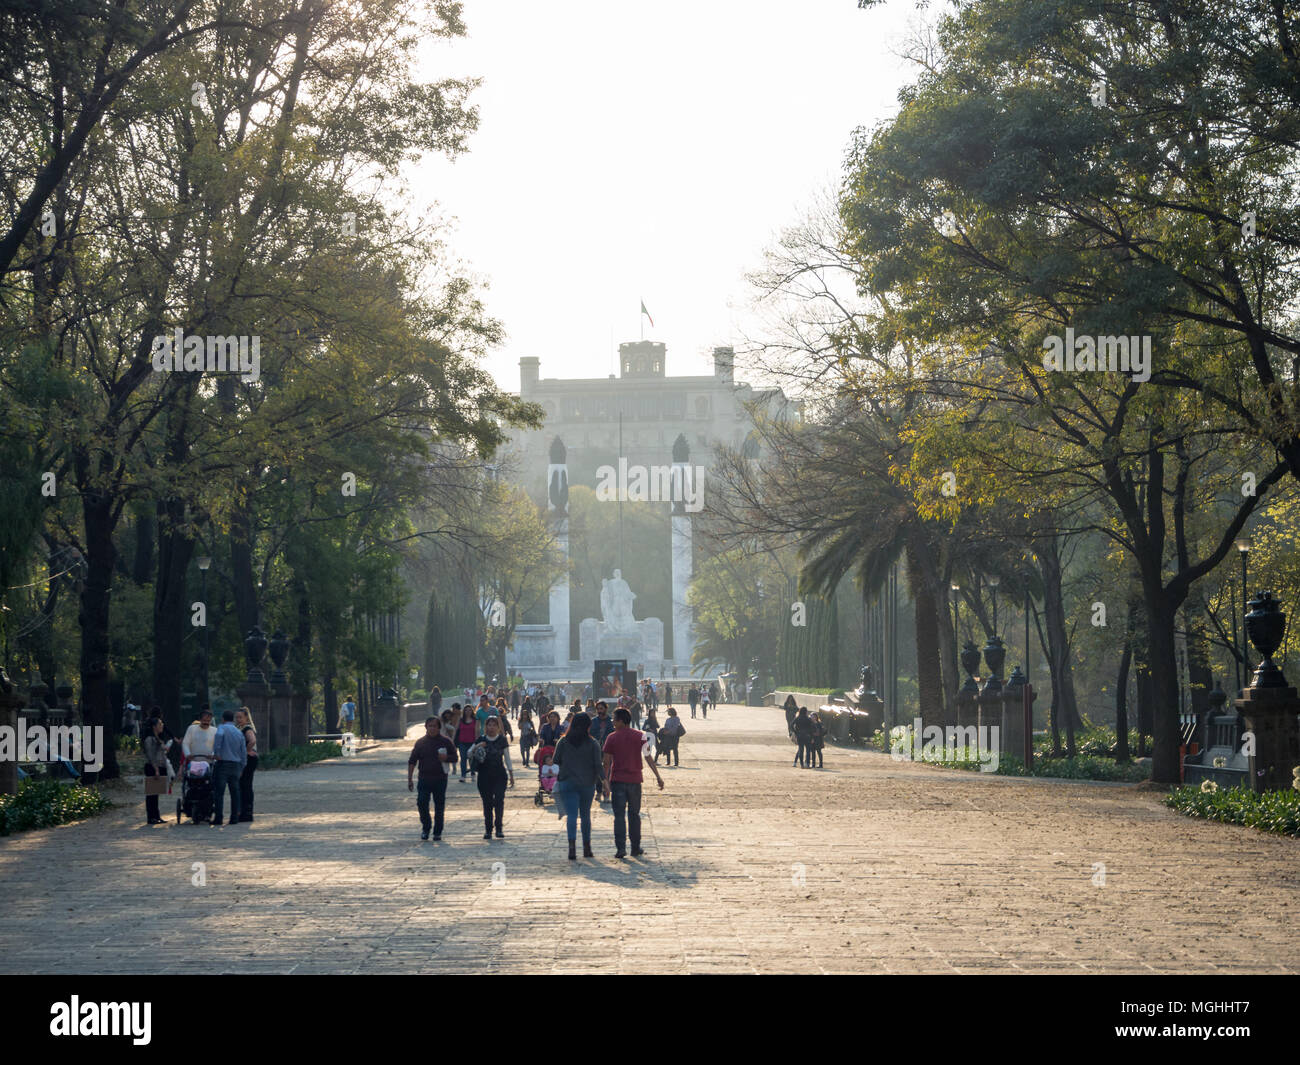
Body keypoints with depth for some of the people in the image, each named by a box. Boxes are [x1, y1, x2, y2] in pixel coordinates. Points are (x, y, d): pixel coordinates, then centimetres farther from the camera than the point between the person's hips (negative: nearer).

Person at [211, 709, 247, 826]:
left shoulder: (222, 728, -3)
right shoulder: (239, 733, 13)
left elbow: (219, 735, -28)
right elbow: (244, 752, 13)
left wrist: (216, 753, -20)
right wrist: (241, 768, 21)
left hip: (223, 763, -5)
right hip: (236, 764, 5)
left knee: (219, 792, -4)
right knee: (235, 792, 9)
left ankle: (218, 818, -8)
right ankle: (234, 818, 7)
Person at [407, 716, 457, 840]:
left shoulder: (446, 742, 3)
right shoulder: (420, 742, 5)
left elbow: (454, 758, 7)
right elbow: (412, 761, 7)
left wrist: (446, 758, -16)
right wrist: (409, 779, 1)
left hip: (440, 778, -1)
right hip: (424, 778, 1)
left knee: (439, 806, 3)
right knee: (421, 803, -9)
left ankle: (437, 833, 14)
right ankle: (426, 827, 12)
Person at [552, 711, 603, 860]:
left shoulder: (563, 742, 0)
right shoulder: (593, 744, -4)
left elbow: (556, 762, 2)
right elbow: (598, 766, -7)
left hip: (567, 783, 0)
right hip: (587, 784, 0)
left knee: (572, 815, -6)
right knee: (585, 816, 14)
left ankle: (572, 844, -27)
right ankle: (587, 848, 19)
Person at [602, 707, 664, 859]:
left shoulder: (612, 738, -3)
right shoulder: (639, 736, 1)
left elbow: (607, 762, -3)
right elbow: (648, 758, -2)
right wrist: (658, 777, 1)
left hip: (617, 780, -2)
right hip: (634, 780, 2)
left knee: (619, 816, -1)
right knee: (634, 815, 12)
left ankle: (620, 848, -10)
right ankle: (636, 848, 16)